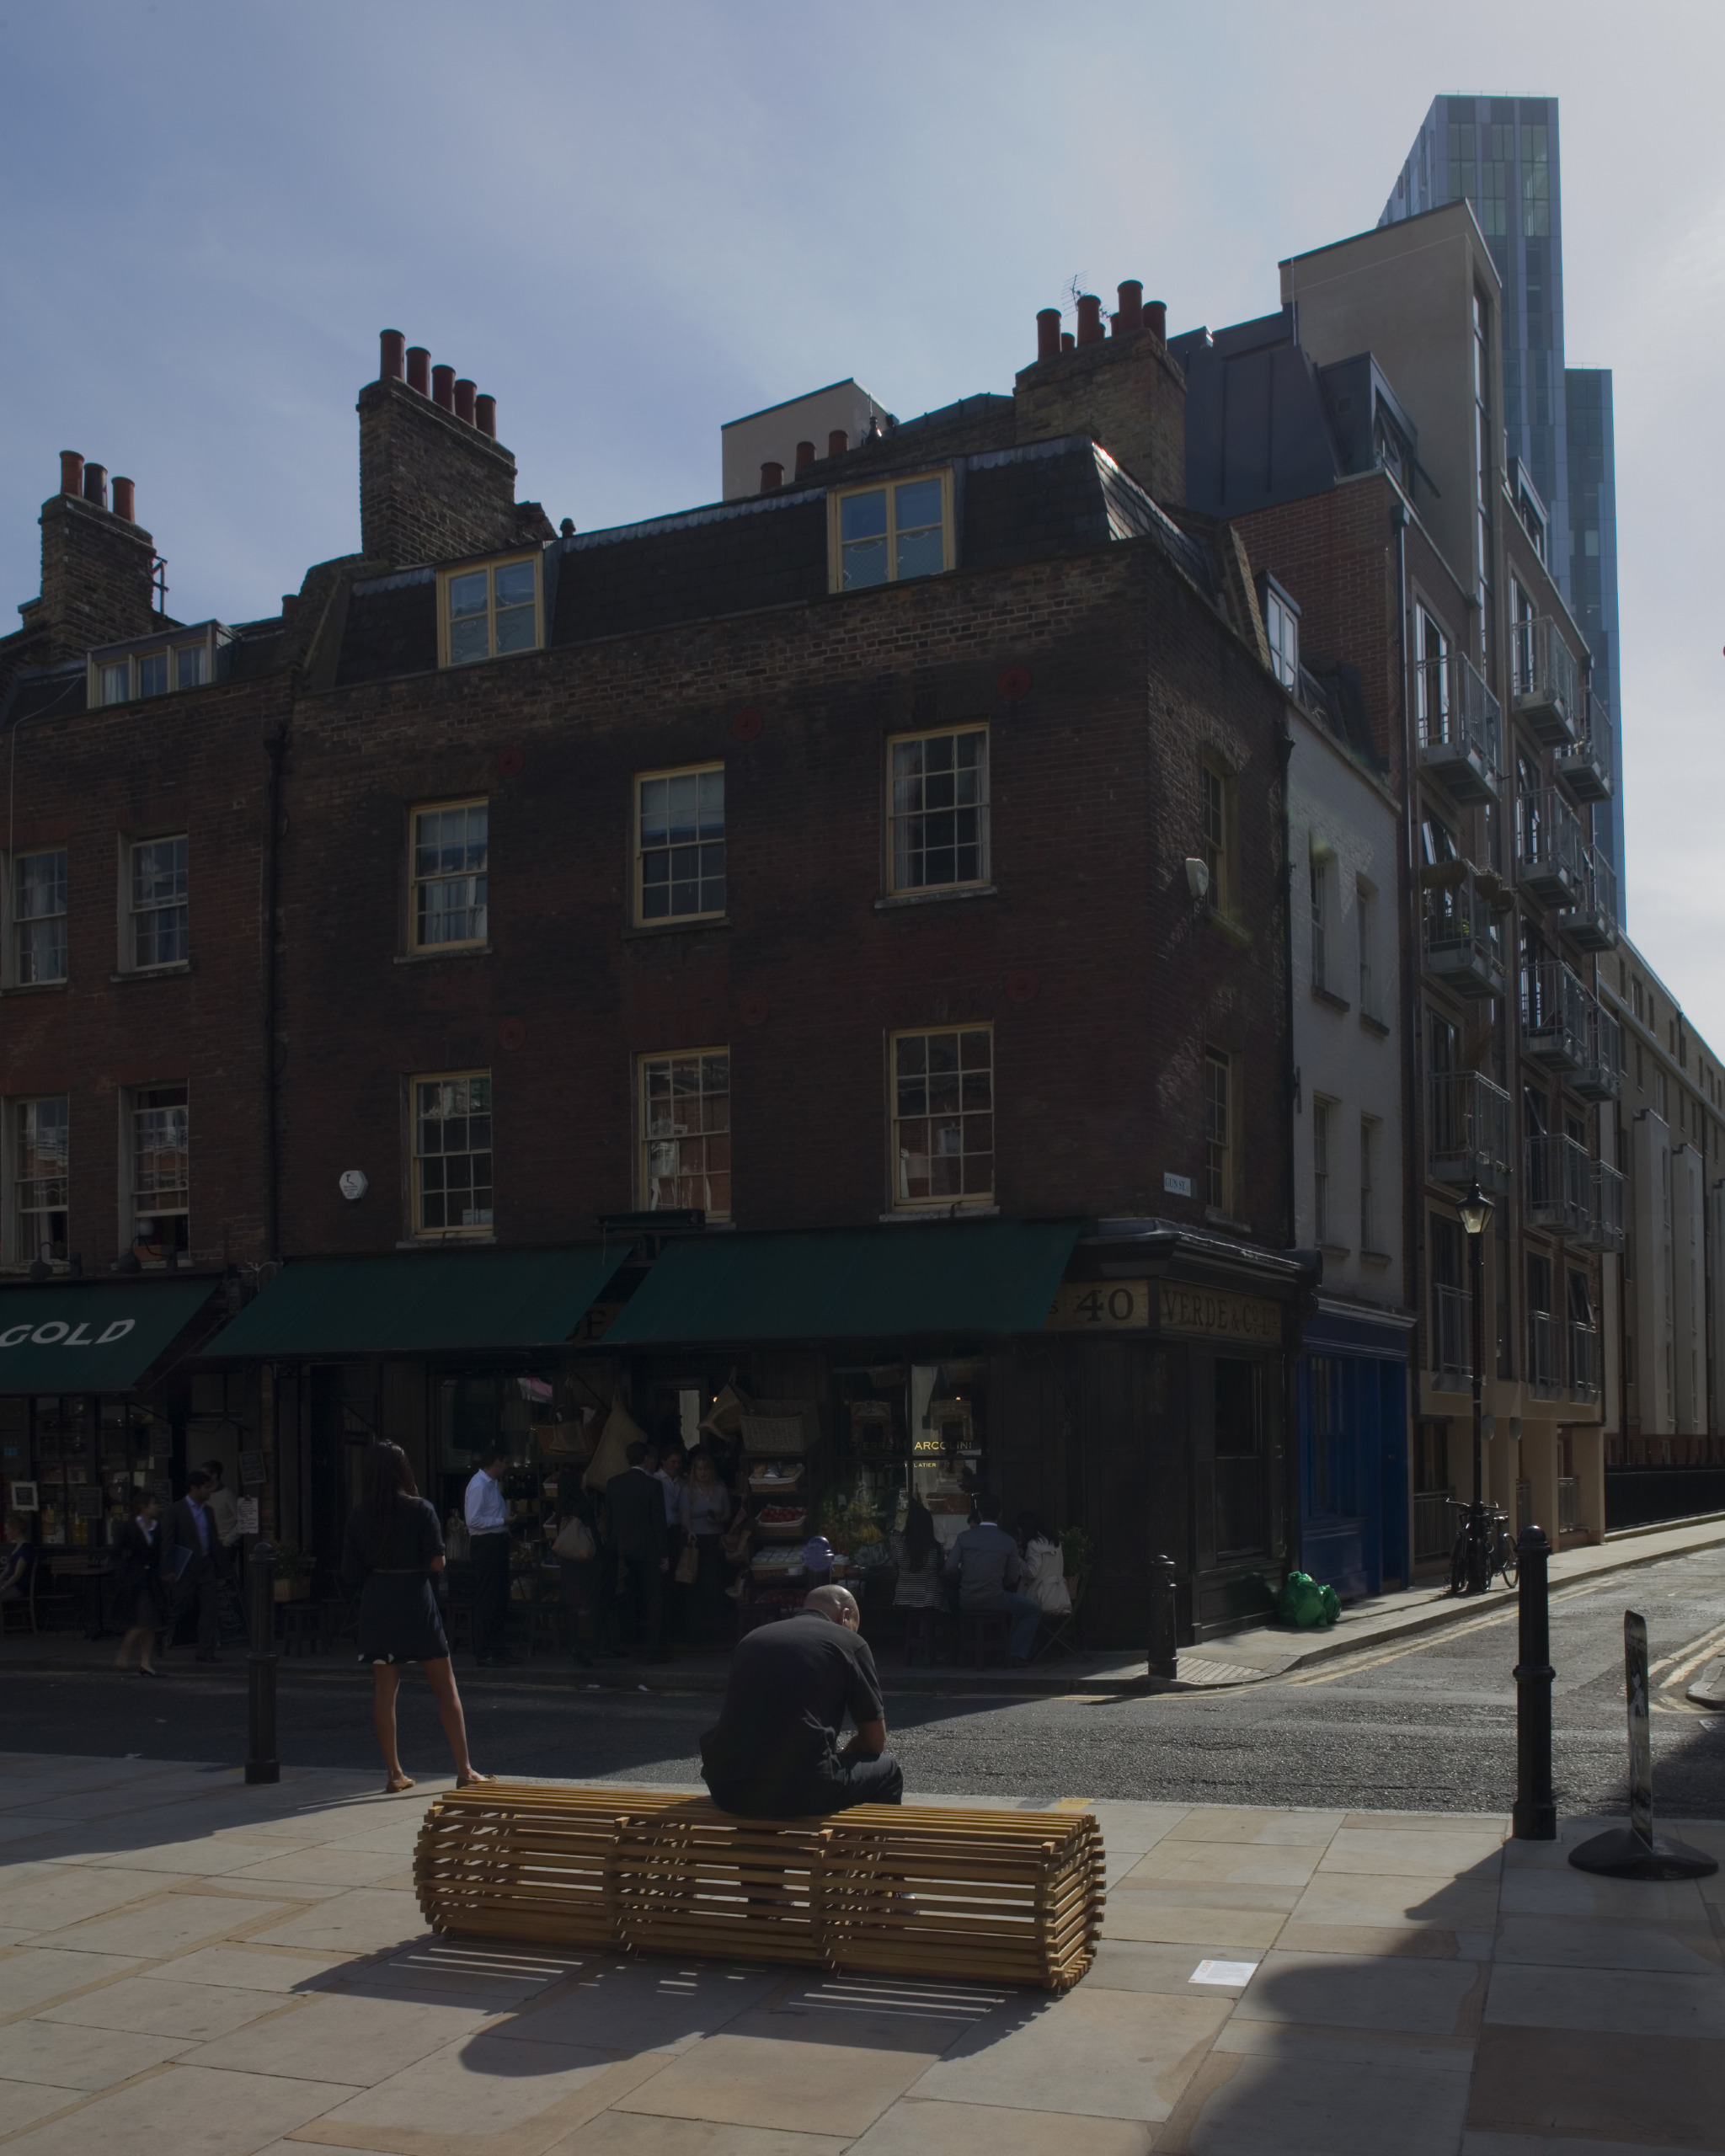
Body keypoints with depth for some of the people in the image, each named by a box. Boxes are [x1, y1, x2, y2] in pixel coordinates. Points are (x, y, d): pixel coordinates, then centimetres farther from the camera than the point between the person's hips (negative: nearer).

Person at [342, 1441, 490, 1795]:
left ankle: (394, 1774, 9)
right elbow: (437, 1562, -10)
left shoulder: (359, 1515, 0)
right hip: (417, 1599, -2)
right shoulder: (421, 1510, -8)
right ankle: (464, 1770, 6)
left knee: (384, 1690, 8)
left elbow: (351, 1573, 1)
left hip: (377, 1604, 3)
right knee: (445, 1687, 5)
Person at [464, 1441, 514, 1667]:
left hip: (497, 1544, 10)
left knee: (501, 1598, 15)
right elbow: (473, 1520, -22)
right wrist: (503, 1520, -17)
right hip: (486, 1544, -10)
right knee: (486, 1600, -6)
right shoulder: (478, 1485, -15)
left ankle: (499, 1648, 23)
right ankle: (482, 1654, -2)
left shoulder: (492, 1484, 15)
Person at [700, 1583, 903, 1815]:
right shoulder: (849, 1642, 7)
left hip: (727, 1788, 5)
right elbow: (875, 1740, 11)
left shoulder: (752, 1638, 20)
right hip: (797, 1791, -5)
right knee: (887, 1769, 23)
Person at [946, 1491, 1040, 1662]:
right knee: (1034, 1612, 16)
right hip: (994, 1600, -3)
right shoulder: (1008, 1542, -3)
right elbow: (1013, 1578, 3)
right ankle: (1017, 1652, 8)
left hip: (966, 1602, 4)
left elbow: (950, 1567, -4)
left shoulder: (965, 1537, 0)